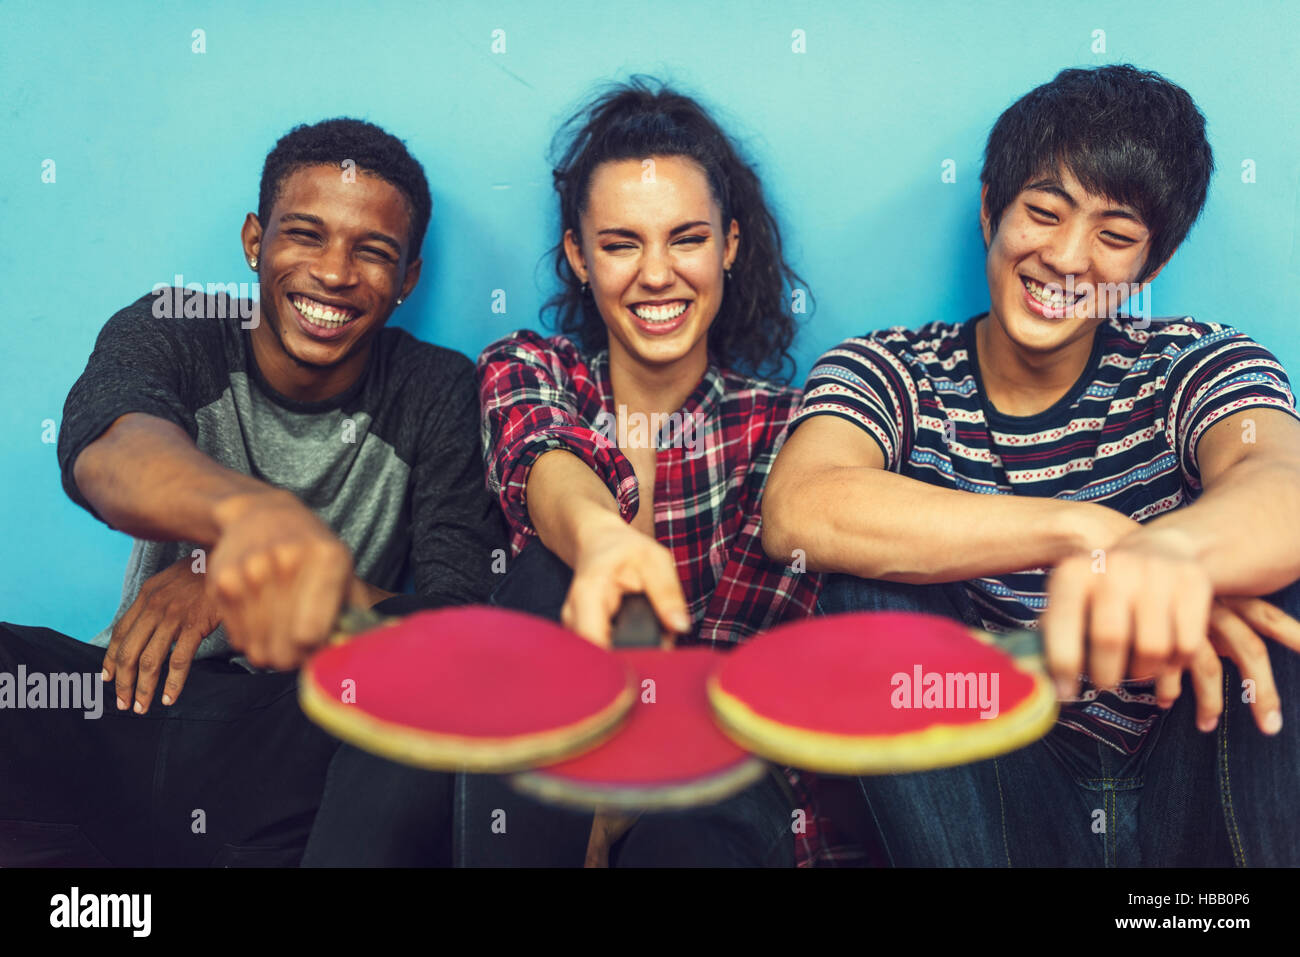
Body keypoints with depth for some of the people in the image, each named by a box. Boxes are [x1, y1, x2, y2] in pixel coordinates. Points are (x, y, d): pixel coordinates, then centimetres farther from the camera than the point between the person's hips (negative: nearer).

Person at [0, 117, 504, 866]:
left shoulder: (440, 395, -2)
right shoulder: (167, 335, 0)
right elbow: (109, 453, -26)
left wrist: (246, 579, -24)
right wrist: (250, 511, -50)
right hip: (139, 693, 0)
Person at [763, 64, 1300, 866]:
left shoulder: (1198, 370, 0)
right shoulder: (887, 375, -2)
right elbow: (797, 512, -27)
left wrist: (1169, 552, -51)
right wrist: (1091, 531, -34)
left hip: (1186, 799, 1)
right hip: (995, 796, 0)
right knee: (875, 584, -25)